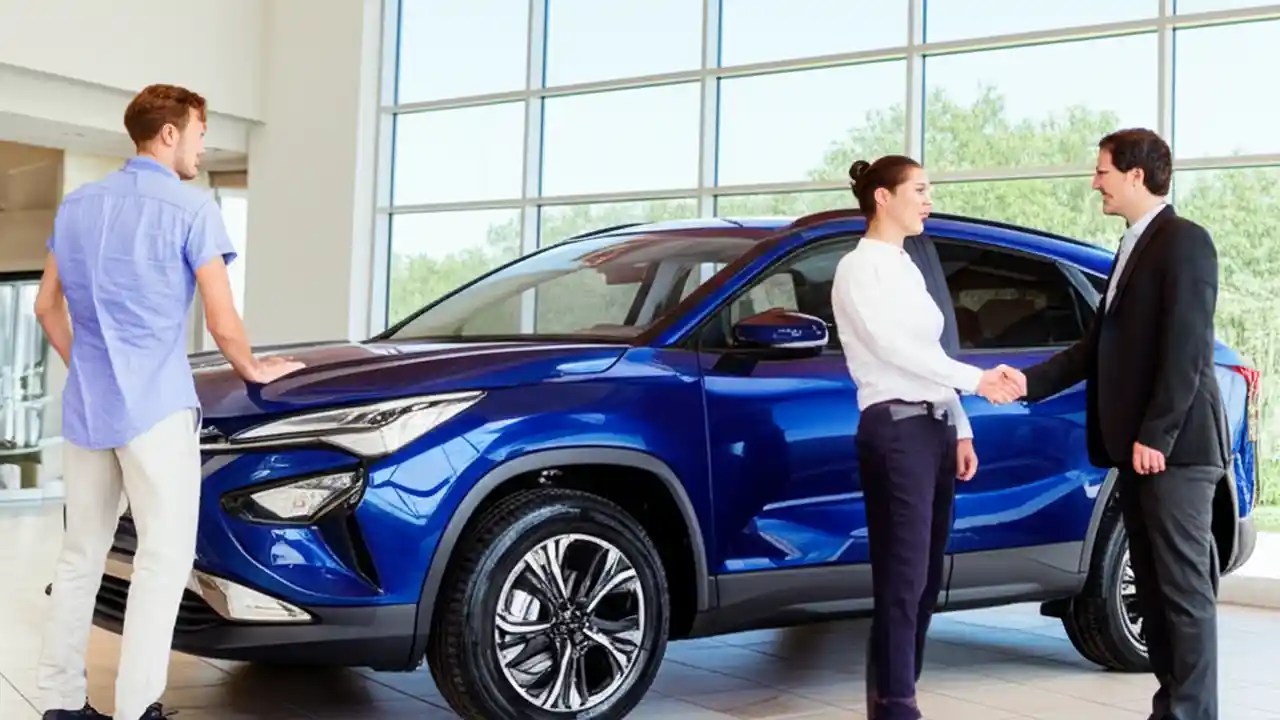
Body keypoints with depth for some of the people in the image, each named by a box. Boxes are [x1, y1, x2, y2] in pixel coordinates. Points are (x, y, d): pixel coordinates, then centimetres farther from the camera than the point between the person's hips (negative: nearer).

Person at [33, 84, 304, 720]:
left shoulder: (77, 205, 13)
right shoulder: (191, 208, -8)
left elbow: (48, 306, 18)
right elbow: (222, 322, -8)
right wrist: (253, 371, 9)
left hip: (85, 404, 7)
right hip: (153, 405, -7)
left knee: (81, 551, 13)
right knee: (165, 553, -2)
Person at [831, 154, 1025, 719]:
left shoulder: (908, 269, 20)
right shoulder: (858, 268, -5)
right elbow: (894, 349, -16)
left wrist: (960, 429, 15)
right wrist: (978, 379, -17)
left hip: (934, 427, 9)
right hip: (895, 429, -9)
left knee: (924, 579, 8)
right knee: (903, 579, -9)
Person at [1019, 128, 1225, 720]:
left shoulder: (1184, 241, -8)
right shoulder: (1133, 248, 19)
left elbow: (1187, 349, -17)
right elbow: (1099, 347, 18)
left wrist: (1155, 436, -20)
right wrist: (1029, 382, 9)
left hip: (1173, 446, -9)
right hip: (1136, 446, 9)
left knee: (1185, 587, -4)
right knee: (1153, 585, 12)